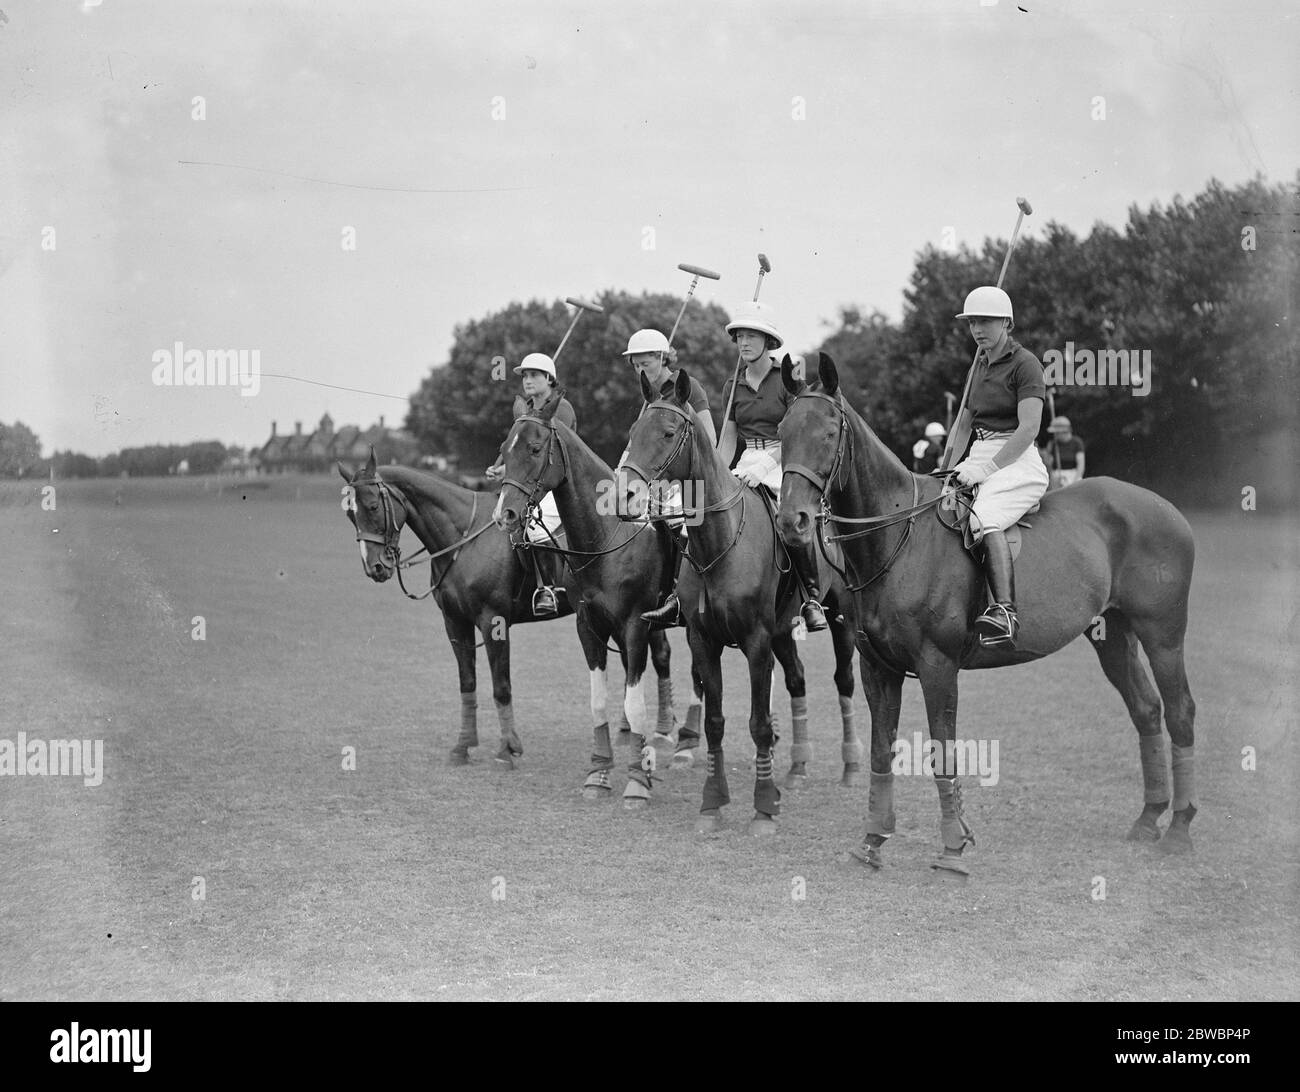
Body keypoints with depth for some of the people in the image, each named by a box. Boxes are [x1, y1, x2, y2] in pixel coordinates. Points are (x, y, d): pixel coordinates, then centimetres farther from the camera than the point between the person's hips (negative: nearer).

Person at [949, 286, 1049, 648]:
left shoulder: (1024, 363, -6)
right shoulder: (980, 363, 20)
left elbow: (1029, 428, -16)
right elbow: (966, 419, 24)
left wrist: (986, 468, -22)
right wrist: (952, 468, 10)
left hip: (1018, 461, -9)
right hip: (979, 459, 9)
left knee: (984, 520, -36)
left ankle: (1005, 611, -47)